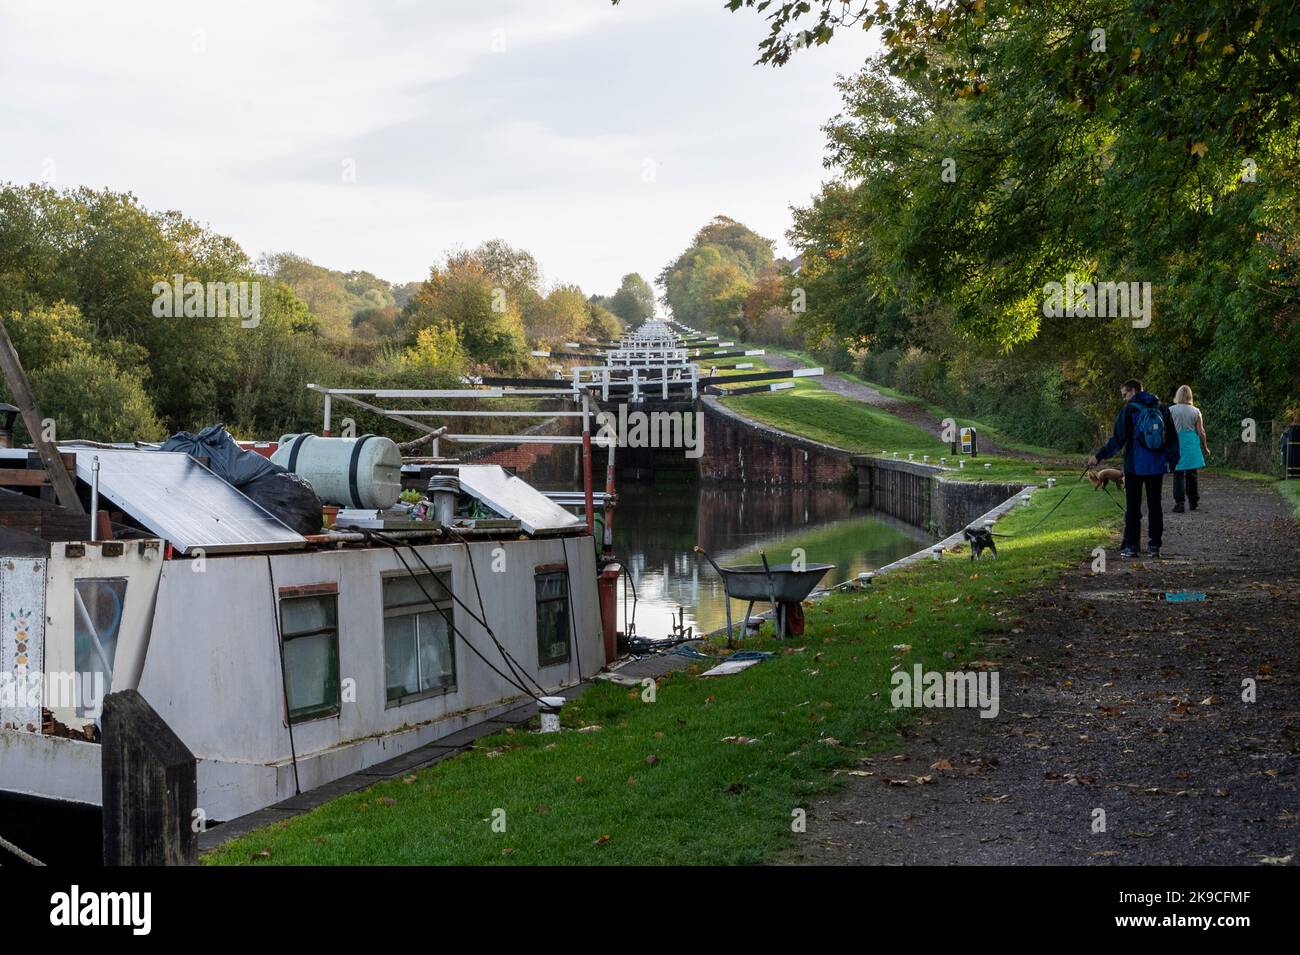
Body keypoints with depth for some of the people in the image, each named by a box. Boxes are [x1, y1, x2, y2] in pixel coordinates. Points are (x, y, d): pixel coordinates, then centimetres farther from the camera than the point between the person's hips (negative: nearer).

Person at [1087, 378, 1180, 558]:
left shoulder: (1128, 410, -8)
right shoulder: (1161, 409, 7)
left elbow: (1118, 439, -12)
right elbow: (1172, 437, 11)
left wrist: (1099, 456, -7)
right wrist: (1173, 460, 18)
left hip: (1135, 467, -4)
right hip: (1157, 467, 4)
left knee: (1133, 507, 2)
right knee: (1155, 506, 9)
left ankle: (1131, 546, 1)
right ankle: (1154, 546, 9)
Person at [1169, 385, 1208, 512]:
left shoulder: (1171, 410, -4)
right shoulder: (1196, 411, 3)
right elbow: (1201, 432, 5)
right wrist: (1205, 448, 15)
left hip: (1176, 443, -2)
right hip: (1192, 444, 2)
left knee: (1178, 474, -1)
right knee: (1191, 474, 12)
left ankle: (1179, 503, -8)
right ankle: (1193, 501, 19)